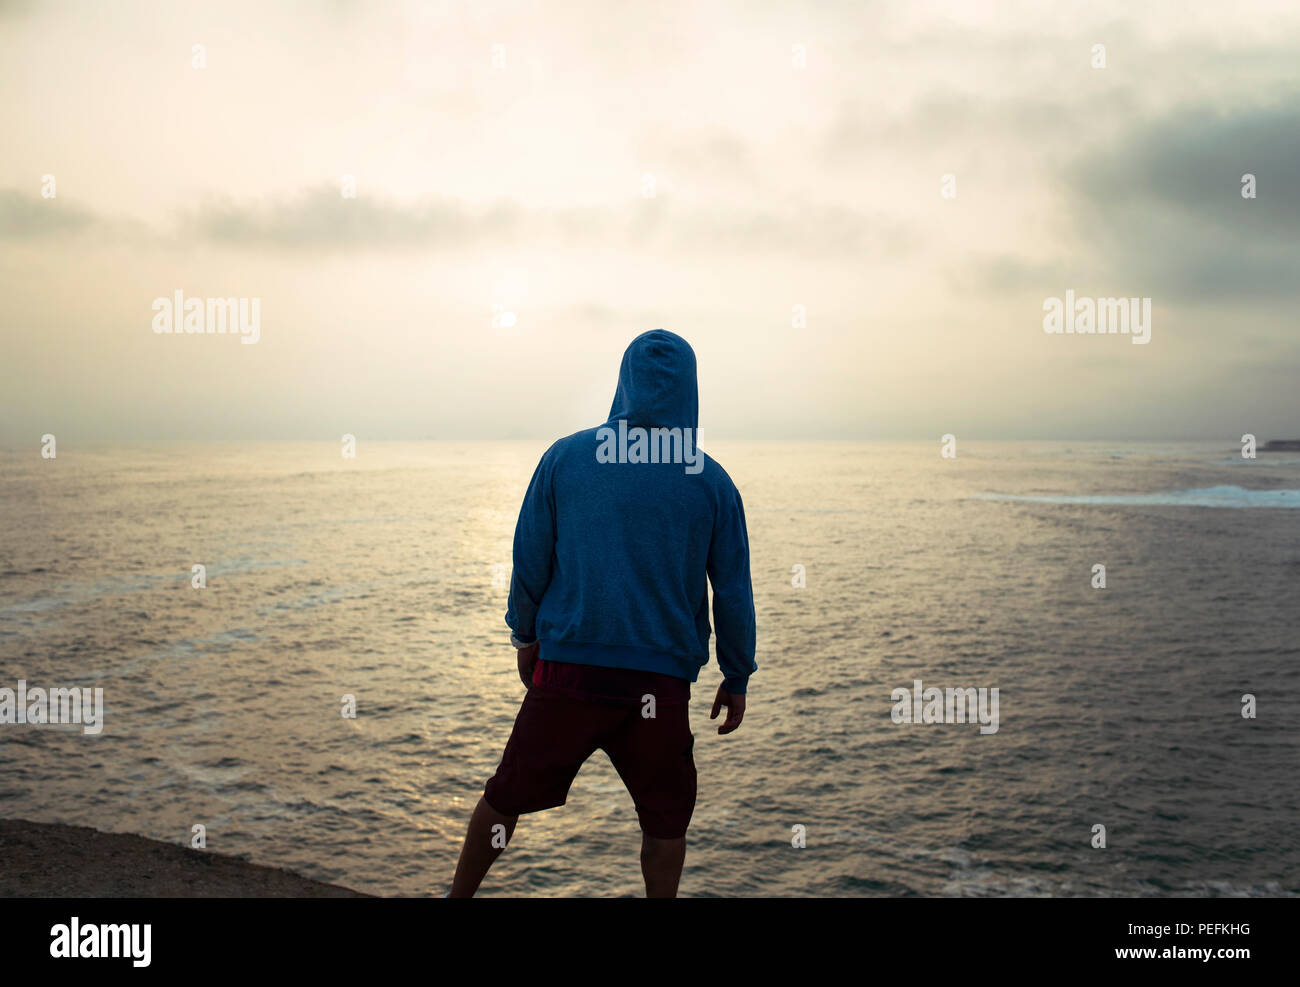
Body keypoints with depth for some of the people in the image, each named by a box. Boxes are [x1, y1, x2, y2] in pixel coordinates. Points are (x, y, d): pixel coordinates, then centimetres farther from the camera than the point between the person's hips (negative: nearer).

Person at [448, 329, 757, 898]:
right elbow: (734, 593, 1)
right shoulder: (711, 481, -2)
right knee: (666, 817, 14)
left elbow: (529, 561, 2)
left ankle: (458, 894, 31)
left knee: (508, 793, 16)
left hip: (568, 665, 1)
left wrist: (525, 637, 16)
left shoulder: (564, 457, -1)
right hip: (662, 680, -1)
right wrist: (737, 680, 11)